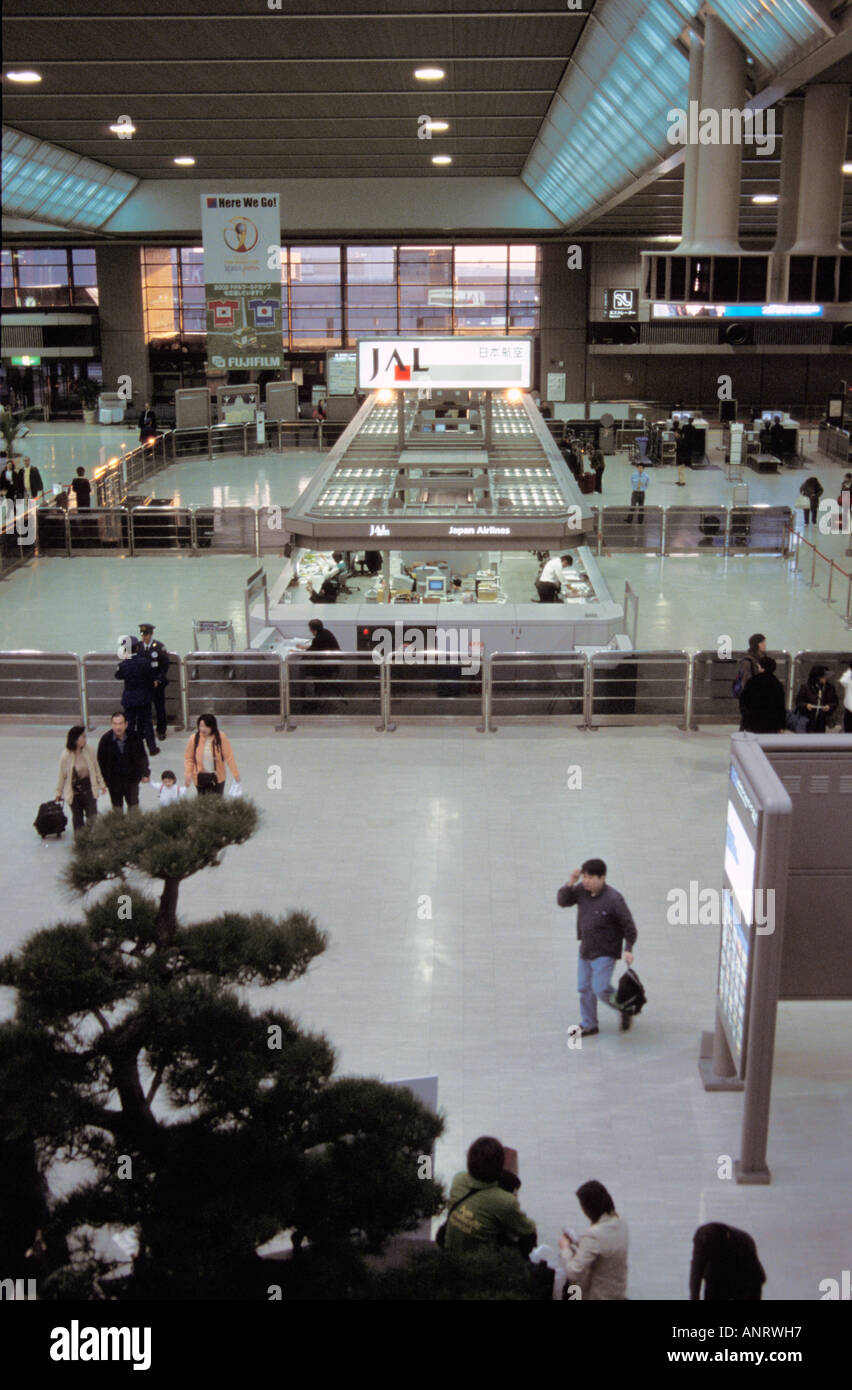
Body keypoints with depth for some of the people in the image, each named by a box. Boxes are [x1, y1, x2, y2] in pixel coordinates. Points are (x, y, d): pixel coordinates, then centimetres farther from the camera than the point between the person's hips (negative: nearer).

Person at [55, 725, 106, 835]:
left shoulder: (89, 751, -9)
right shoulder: (66, 756, -16)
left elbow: (96, 768, 5)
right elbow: (62, 775, -4)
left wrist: (101, 784, 10)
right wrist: (59, 792, 5)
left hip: (89, 789, 1)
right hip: (74, 791, -1)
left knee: (92, 816, -1)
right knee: (77, 817, 14)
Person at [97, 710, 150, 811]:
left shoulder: (134, 737, -14)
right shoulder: (105, 740, -15)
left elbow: (142, 757, -1)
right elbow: (101, 761, -6)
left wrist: (145, 774, 1)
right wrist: (102, 780, -3)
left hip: (131, 778, 1)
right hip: (113, 779, -1)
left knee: (133, 805, 15)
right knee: (117, 807, 13)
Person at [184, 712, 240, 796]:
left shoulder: (221, 737, -11)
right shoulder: (194, 738, -8)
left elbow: (229, 756, -9)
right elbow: (188, 758, 0)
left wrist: (235, 774, -9)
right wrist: (187, 775, -9)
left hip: (217, 777, -1)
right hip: (200, 778, 1)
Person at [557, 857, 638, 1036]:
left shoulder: (613, 899, -22)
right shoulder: (582, 891, -5)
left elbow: (629, 926, -16)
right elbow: (562, 901, -2)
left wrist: (628, 949, -22)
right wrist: (570, 883, -16)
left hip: (605, 953, -6)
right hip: (585, 950, 7)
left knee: (600, 988, -10)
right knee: (584, 988, 12)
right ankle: (589, 1025, 27)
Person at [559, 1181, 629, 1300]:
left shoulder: (593, 1236, -30)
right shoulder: (620, 1221, -6)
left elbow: (573, 1273, -26)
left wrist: (565, 1248, -10)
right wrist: (575, 1243, 7)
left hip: (598, 1296, -7)